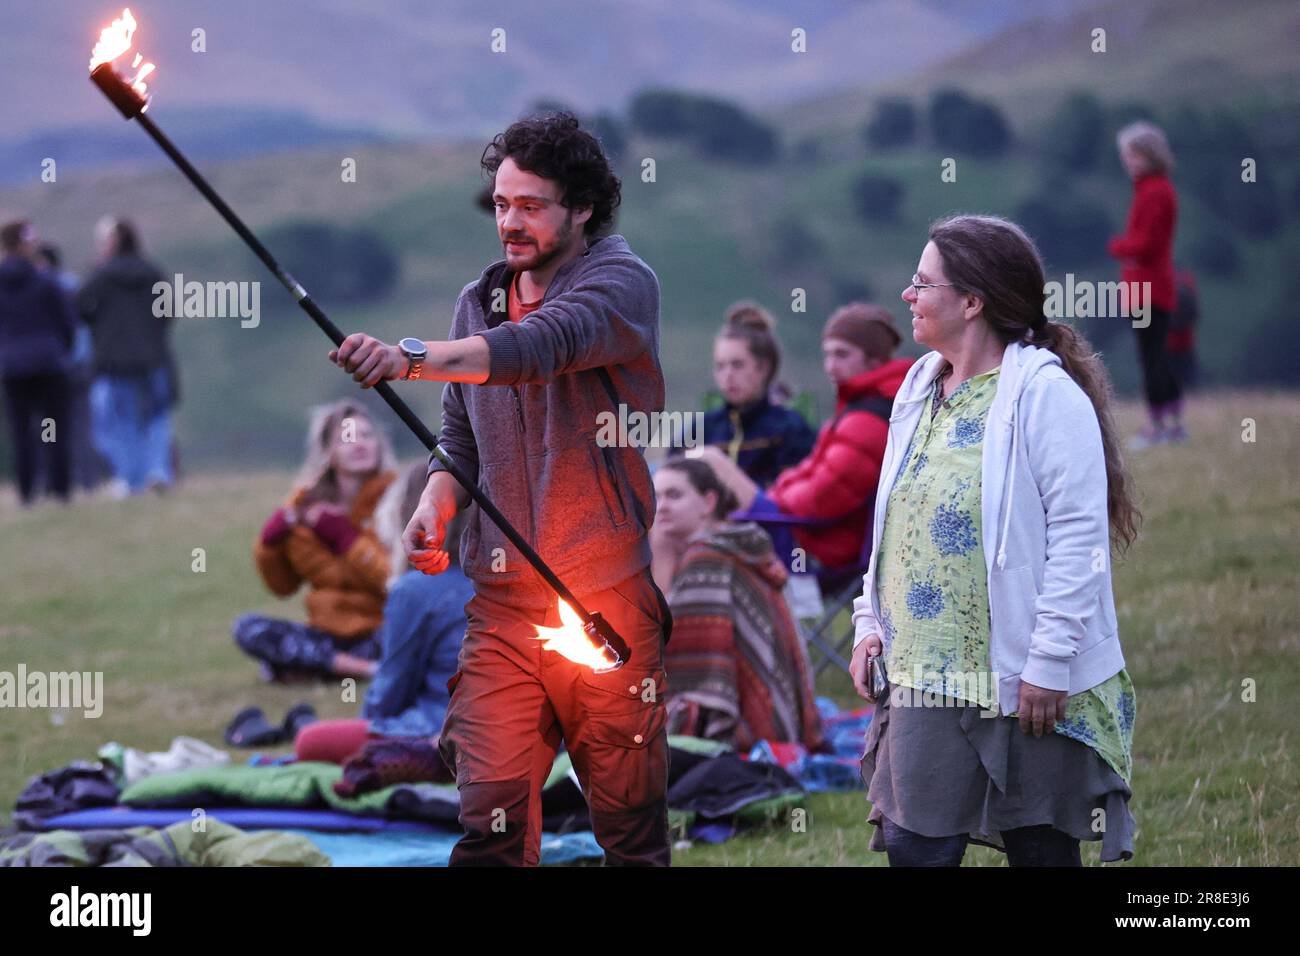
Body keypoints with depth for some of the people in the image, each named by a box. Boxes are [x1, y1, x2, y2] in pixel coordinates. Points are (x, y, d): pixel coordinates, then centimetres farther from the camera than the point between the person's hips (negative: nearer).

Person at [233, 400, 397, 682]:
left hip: (380, 631, -4)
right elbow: (283, 586, 11)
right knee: (247, 629, -19)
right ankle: (362, 667, -25)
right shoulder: (308, 501, 6)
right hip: (330, 632, 4)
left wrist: (346, 537, -20)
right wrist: (270, 541, -7)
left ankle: (303, 670, -22)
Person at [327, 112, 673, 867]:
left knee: (630, 816, 4)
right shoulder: (479, 302, 14)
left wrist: (413, 356, -39)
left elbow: (541, 346, -26)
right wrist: (437, 502, -2)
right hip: (502, 599, 4)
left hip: (608, 598, -4)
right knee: (490, 807, -8)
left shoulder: (623, 282, -6)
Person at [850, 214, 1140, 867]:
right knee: (913, 848, 3)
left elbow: (1079, 536, -16)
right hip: (924, 683, 7)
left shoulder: (1046, 392, -11)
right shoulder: (921, 390, 13)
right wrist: (871, 623, 11)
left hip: (1027, 687, -7)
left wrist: (1049, 663, -19)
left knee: (1042, 850, 4)